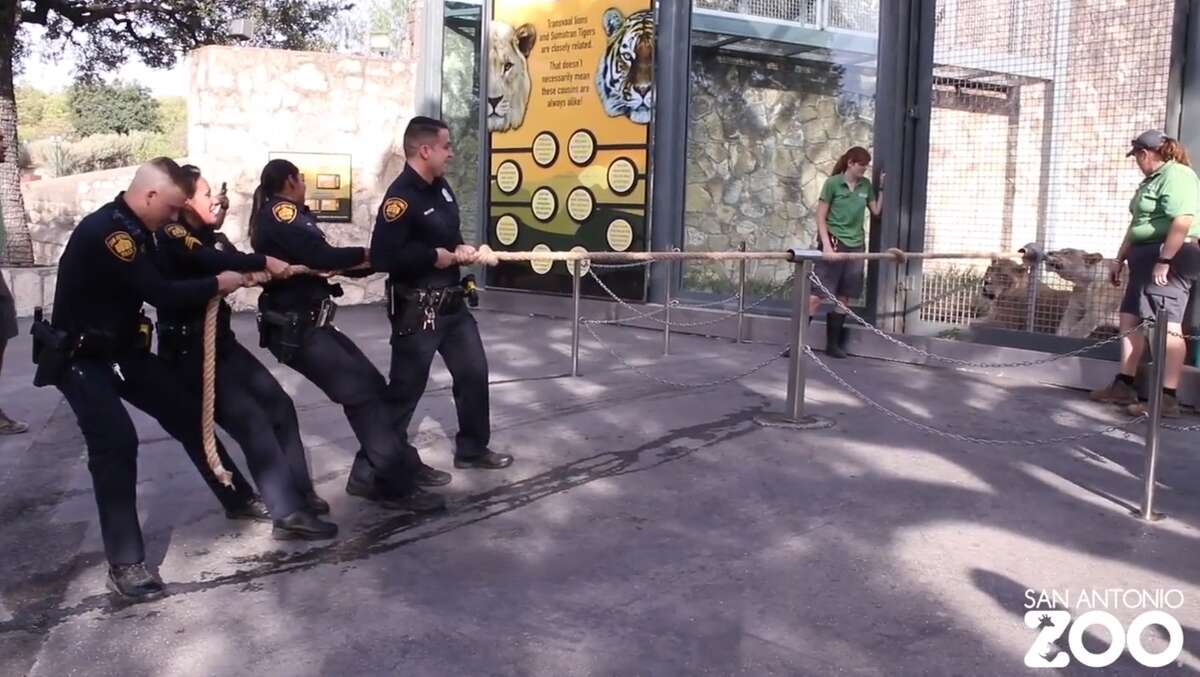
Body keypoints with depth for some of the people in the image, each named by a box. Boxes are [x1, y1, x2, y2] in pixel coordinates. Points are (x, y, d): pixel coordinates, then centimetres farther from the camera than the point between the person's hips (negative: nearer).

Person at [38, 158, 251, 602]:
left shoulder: (132, 228, 3)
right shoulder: (106, 232, -28)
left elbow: (164, 277, 1)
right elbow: (161, 294, -30)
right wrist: (219, 284, -18)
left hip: (121, 350, 9)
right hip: (80, 357, -9)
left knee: (187, 414, 9)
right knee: (116, 444, -19)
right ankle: (125, 565, -12)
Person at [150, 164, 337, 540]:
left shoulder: (203, 236, 15)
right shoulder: (170, 237, -12)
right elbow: (214, 261, -32)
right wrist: (264, 262, -27)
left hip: (219, 341, 9)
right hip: (188, 350, -9)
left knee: (278, 404, 5)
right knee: (252, 422, -15)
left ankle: (300, 492, 12)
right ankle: (288, 515, -15)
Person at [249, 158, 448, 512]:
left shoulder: (287, 217, 19)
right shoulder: (280, 213, -11)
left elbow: (316, 262, 14)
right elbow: (322, 256, -23)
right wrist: (367, 254, -6)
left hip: (309, 323, 10)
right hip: (294, 329, -10)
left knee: (373, 384, 5)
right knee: (360, 394, -14)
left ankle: (371, 473, 11)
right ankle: (394, 485, -10)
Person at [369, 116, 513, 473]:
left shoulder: (441, 187, 7)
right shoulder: (401, 198, -22)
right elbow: (382, 256, -31)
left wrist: (460, 248, 0)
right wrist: (434, 256, -21)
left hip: (452, 303, 9)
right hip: (416, 308, -9)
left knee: (474, 371, 14)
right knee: (406, 387, 1)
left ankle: (472, 449, 29)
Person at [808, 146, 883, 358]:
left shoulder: (866, 185, 11)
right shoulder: (833, 183, -4)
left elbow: (876, 210, 13)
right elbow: (821, 217, -4)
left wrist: (882, 188, 7)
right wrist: (826, 244, -13)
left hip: (855, 245, 5)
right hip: (833, 242, -5)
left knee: (843, 297, 8)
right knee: (818, 294, -10)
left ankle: (833, 344, 17)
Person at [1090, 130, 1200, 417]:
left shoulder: (1176, 175, -13)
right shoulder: (1152, 180, 20)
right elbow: (1137, 224, 25)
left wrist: (1164, 261, -26)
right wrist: (1120, 258, 25)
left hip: (1170, 257, -11)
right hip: (1147, 258, 11)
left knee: (1167, 325, -12)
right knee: (1131, 319, 12)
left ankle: (1168, 399, -13)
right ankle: (1124, 386, 18)